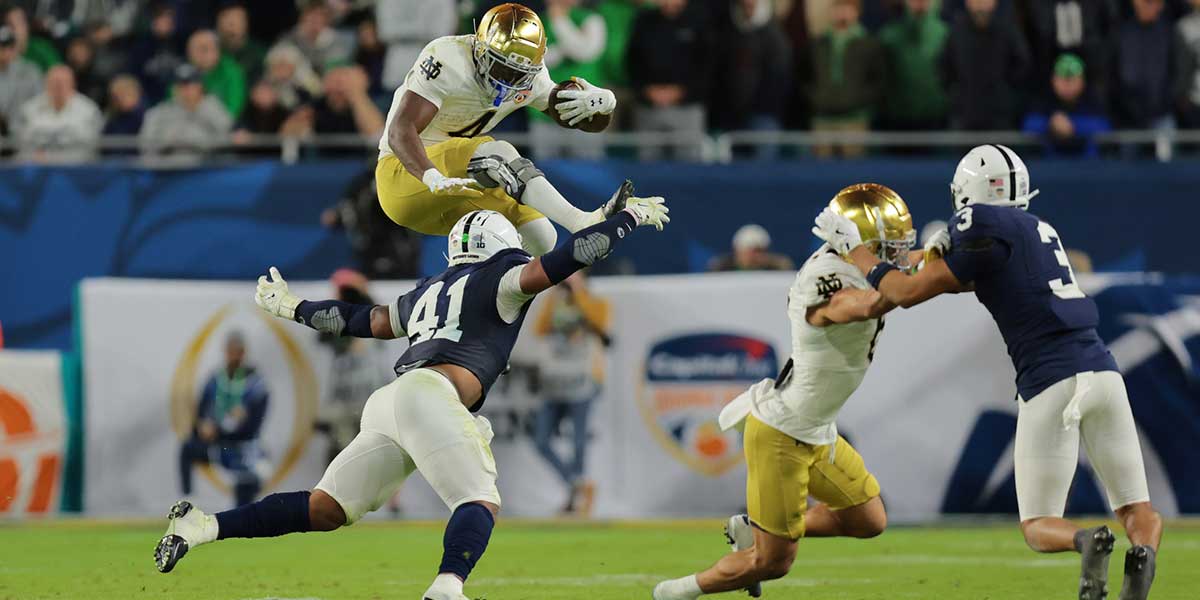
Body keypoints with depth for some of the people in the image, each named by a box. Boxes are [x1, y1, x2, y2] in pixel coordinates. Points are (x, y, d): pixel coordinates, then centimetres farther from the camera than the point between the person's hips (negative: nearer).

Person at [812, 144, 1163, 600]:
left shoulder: (985, 228, -2)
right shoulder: (1038, 229, 21)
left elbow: (907, 293, 4)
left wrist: (853, 248, 14)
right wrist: (947, 253, 21)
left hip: (1050, 383, -6)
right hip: (1101, 371, 6)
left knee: (1038, 527, 7)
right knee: (1139, 513, 9)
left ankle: (1087, 541, -27)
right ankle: (1142, 554, -27)